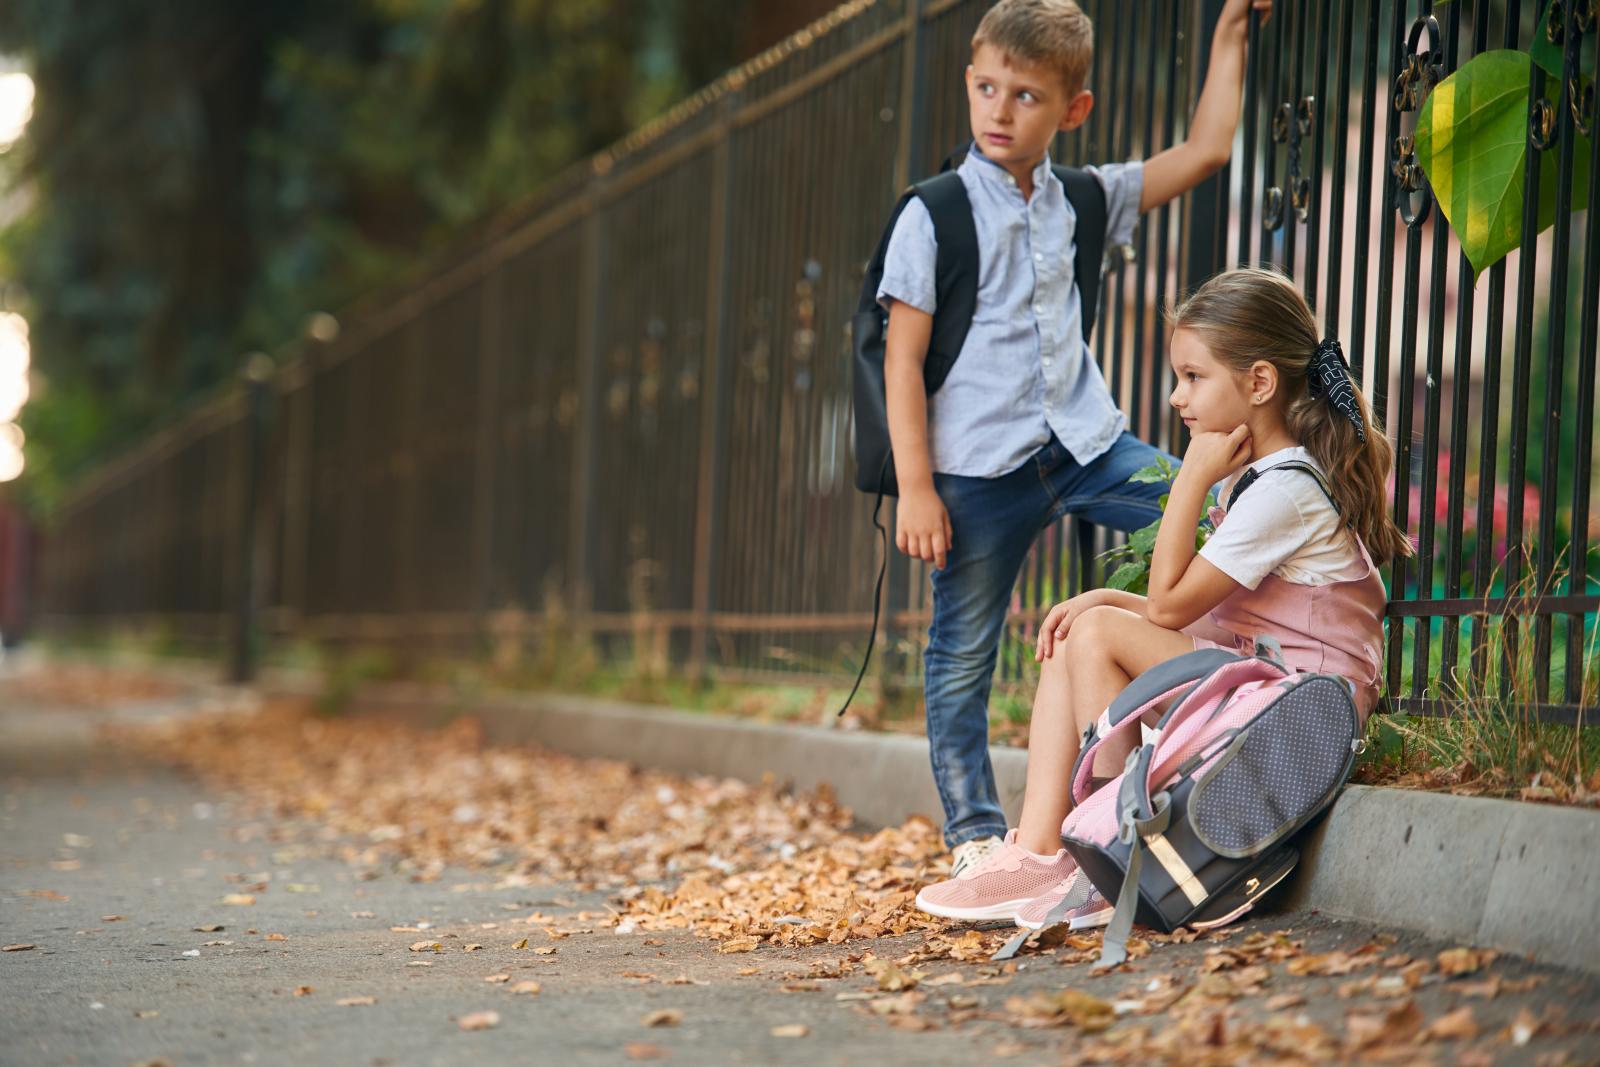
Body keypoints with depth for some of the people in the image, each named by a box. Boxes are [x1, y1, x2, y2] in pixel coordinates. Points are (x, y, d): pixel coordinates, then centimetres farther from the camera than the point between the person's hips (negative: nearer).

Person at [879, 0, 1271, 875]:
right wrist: (916, 488, -11)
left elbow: (1204, 150, 15)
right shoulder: (934, 217, -5)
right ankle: (975, 834, 15)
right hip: (980, 469, -4)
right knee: (963, 656, 2)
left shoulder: (1082, 201, 8)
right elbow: (903, 359, -6)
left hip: (1086, 443, 4)